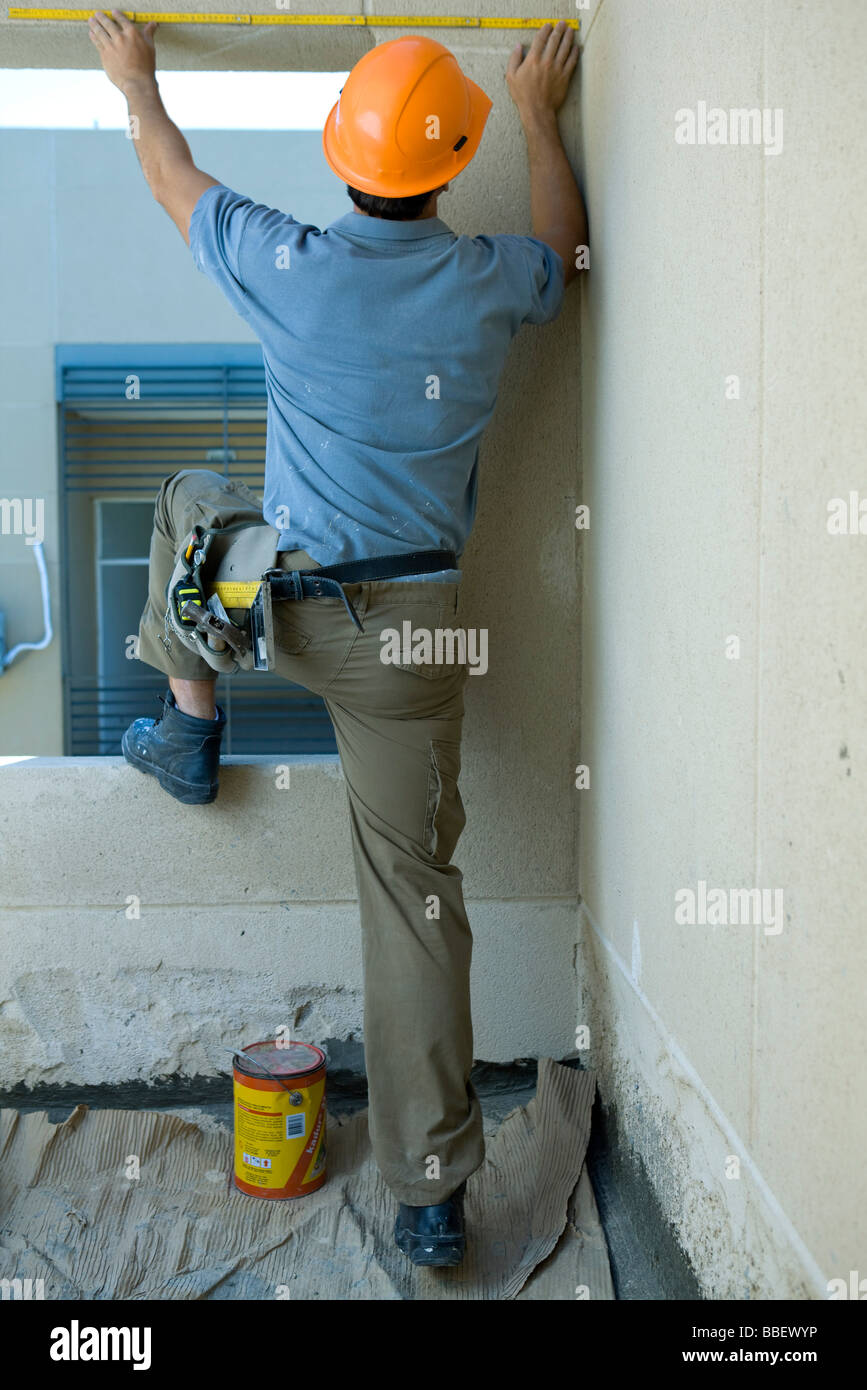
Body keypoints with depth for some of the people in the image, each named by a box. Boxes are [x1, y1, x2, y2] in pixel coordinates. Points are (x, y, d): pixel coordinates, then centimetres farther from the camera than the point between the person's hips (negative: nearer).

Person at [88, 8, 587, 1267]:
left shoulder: (286, 266, -8)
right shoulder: (487, 282, -3)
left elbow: (174, 180, 14)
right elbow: (564, 250, 23)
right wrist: (540, 115, 37)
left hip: (283, 603, -1)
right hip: (416, 632, 1)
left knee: (192, 496, 31)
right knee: (417, 889, 8)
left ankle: (191, 724, 33)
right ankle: (434, 1191, 15)